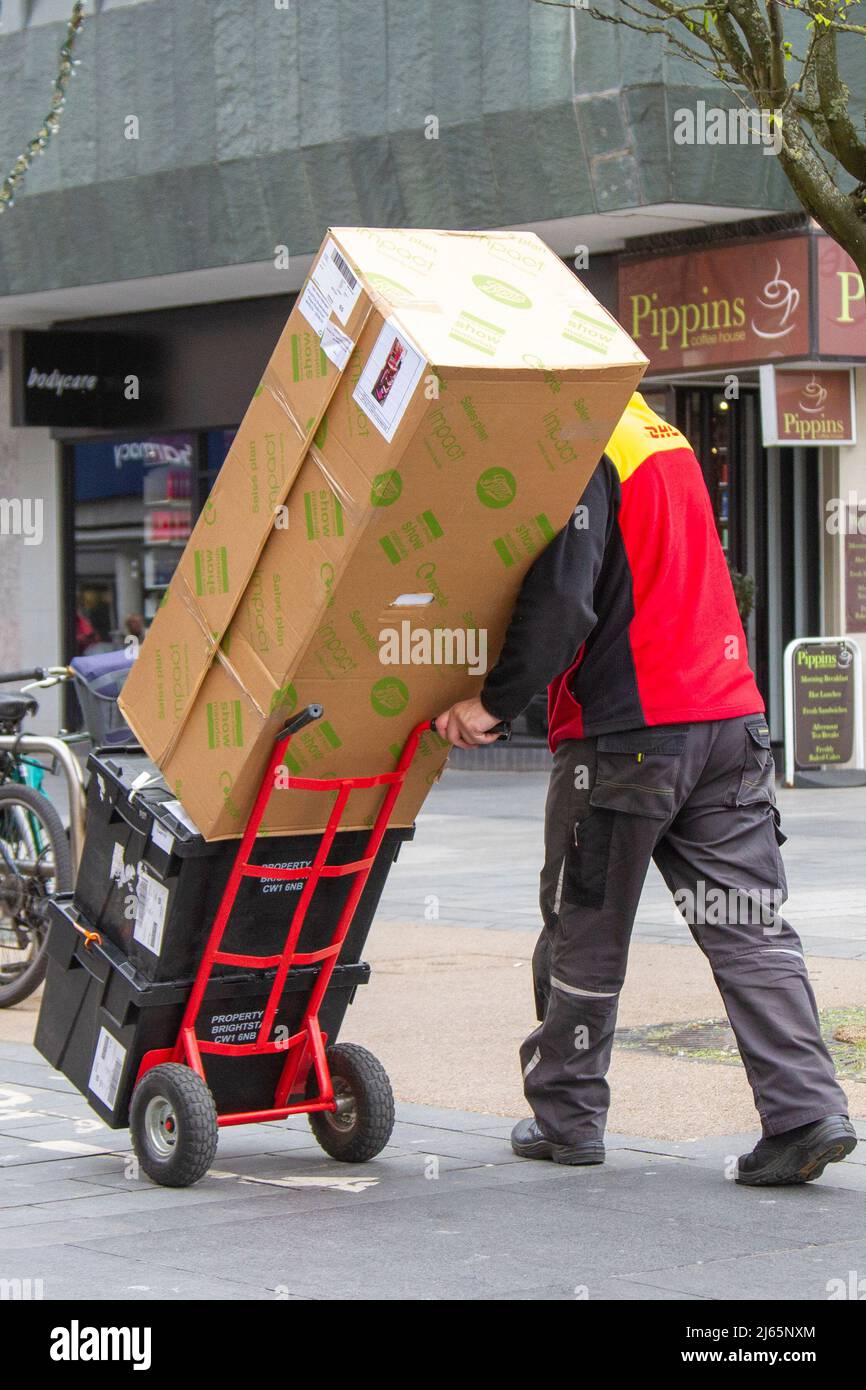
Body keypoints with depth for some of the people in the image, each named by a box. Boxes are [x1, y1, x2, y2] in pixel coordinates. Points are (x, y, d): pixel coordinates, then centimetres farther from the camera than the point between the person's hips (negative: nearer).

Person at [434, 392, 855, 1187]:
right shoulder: (661, 434, 16)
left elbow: (560, 605, -21)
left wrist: (495, 702, -14)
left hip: (626, 734, -7)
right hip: (731, 718, 7)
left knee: (584, 934, 9)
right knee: (751, 930, 4)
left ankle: (566, 1117, 20)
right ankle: (807, 1112, -6)